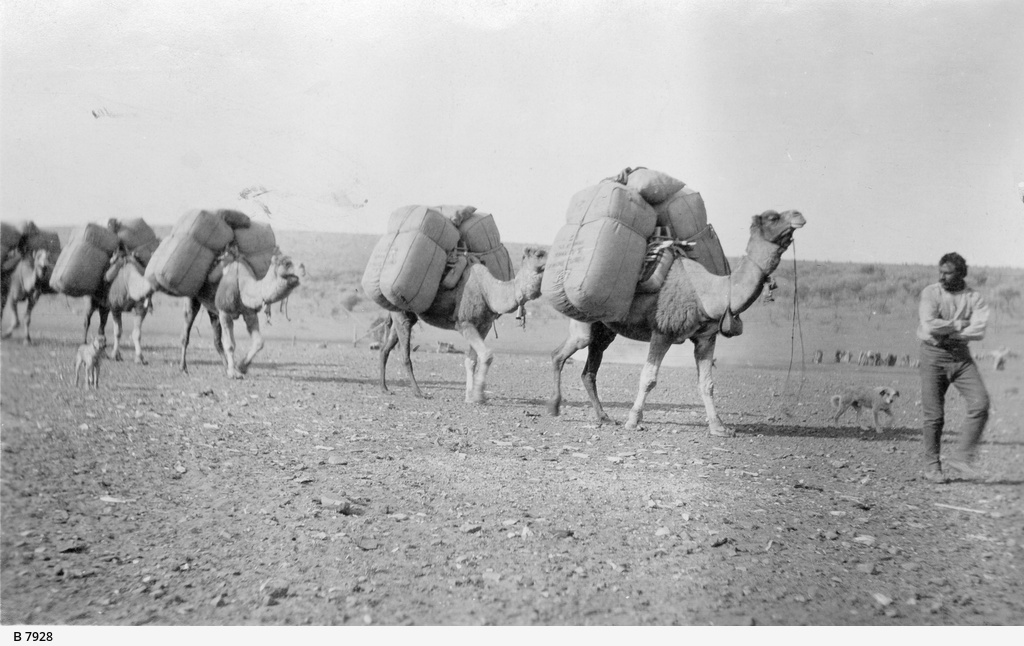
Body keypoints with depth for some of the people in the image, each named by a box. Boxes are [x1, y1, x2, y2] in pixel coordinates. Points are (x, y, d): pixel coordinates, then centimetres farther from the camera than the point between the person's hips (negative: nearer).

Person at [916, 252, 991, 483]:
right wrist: (959, 325, -10)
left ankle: (962, 456, -3)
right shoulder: (930, 293, -3)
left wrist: (946, 332, -15)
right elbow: (930, 326, -18)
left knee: (980, 402, -13)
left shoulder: (974, 299, 1)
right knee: (934, 414, -2)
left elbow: (978, 331, -14)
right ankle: (932, 466, 10)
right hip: (933, 354, -2)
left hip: (960, 355, 3)